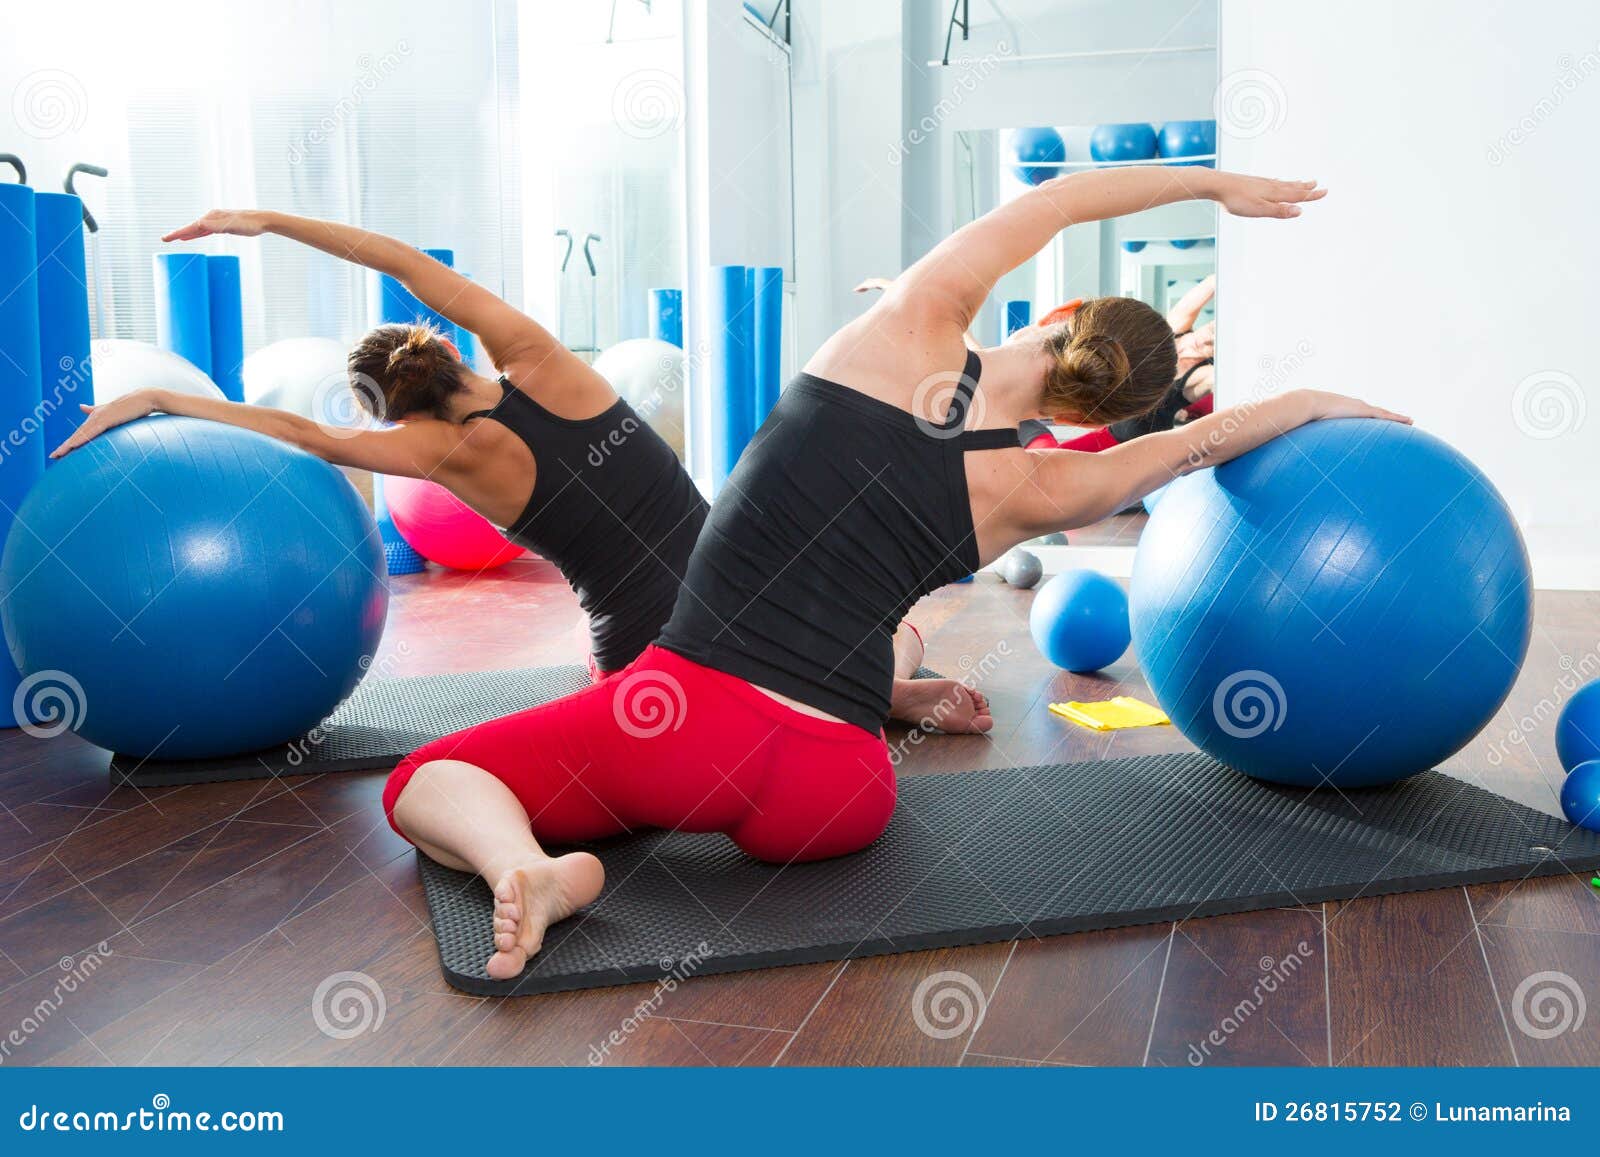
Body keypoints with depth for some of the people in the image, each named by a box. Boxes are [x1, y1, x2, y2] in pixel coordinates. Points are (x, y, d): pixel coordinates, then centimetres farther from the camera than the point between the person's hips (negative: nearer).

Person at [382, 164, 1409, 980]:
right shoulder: (1035, 490, -1)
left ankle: (522, 861, -12)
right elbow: (1198, 440, 18)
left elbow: (1060, 197, 12)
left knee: (428, 777, 16)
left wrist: (1213, 181, 27)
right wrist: (1317, 402, 37)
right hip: (830, 803, 3)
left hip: (685, 724, -3)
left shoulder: (909, 333, -4)